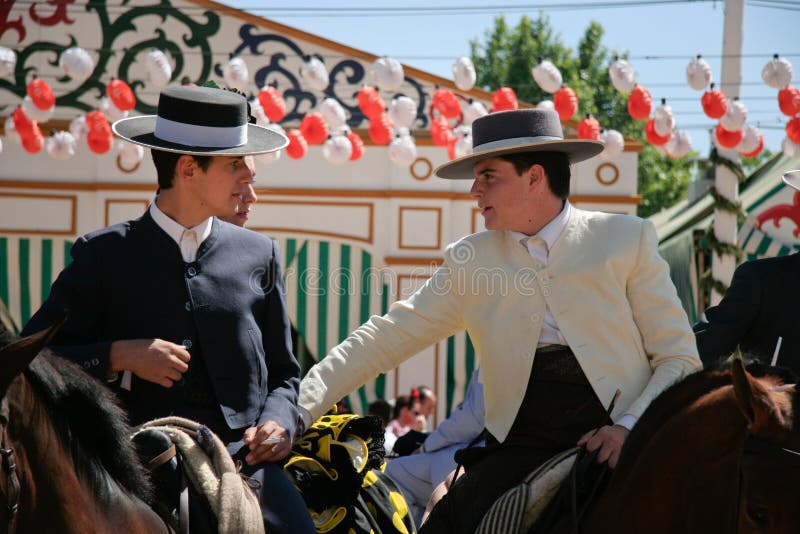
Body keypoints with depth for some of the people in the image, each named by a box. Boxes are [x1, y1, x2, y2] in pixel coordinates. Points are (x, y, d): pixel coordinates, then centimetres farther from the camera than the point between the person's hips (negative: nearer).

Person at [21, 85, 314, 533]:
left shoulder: (258, 255, 17)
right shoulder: (103, 255, 8)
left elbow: (283, 372, 23)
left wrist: (280, 423, 2)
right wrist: (119, 357, -9)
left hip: (245, 453, 3)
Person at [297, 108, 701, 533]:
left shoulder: (627, 239, 5)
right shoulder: (470, 258, 12)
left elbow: (679, 359, 4)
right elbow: (389, 337, 10)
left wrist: (629, 427, -12)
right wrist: (301, 406, 0)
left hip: (613, 446, -2)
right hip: (523, 447, 2)